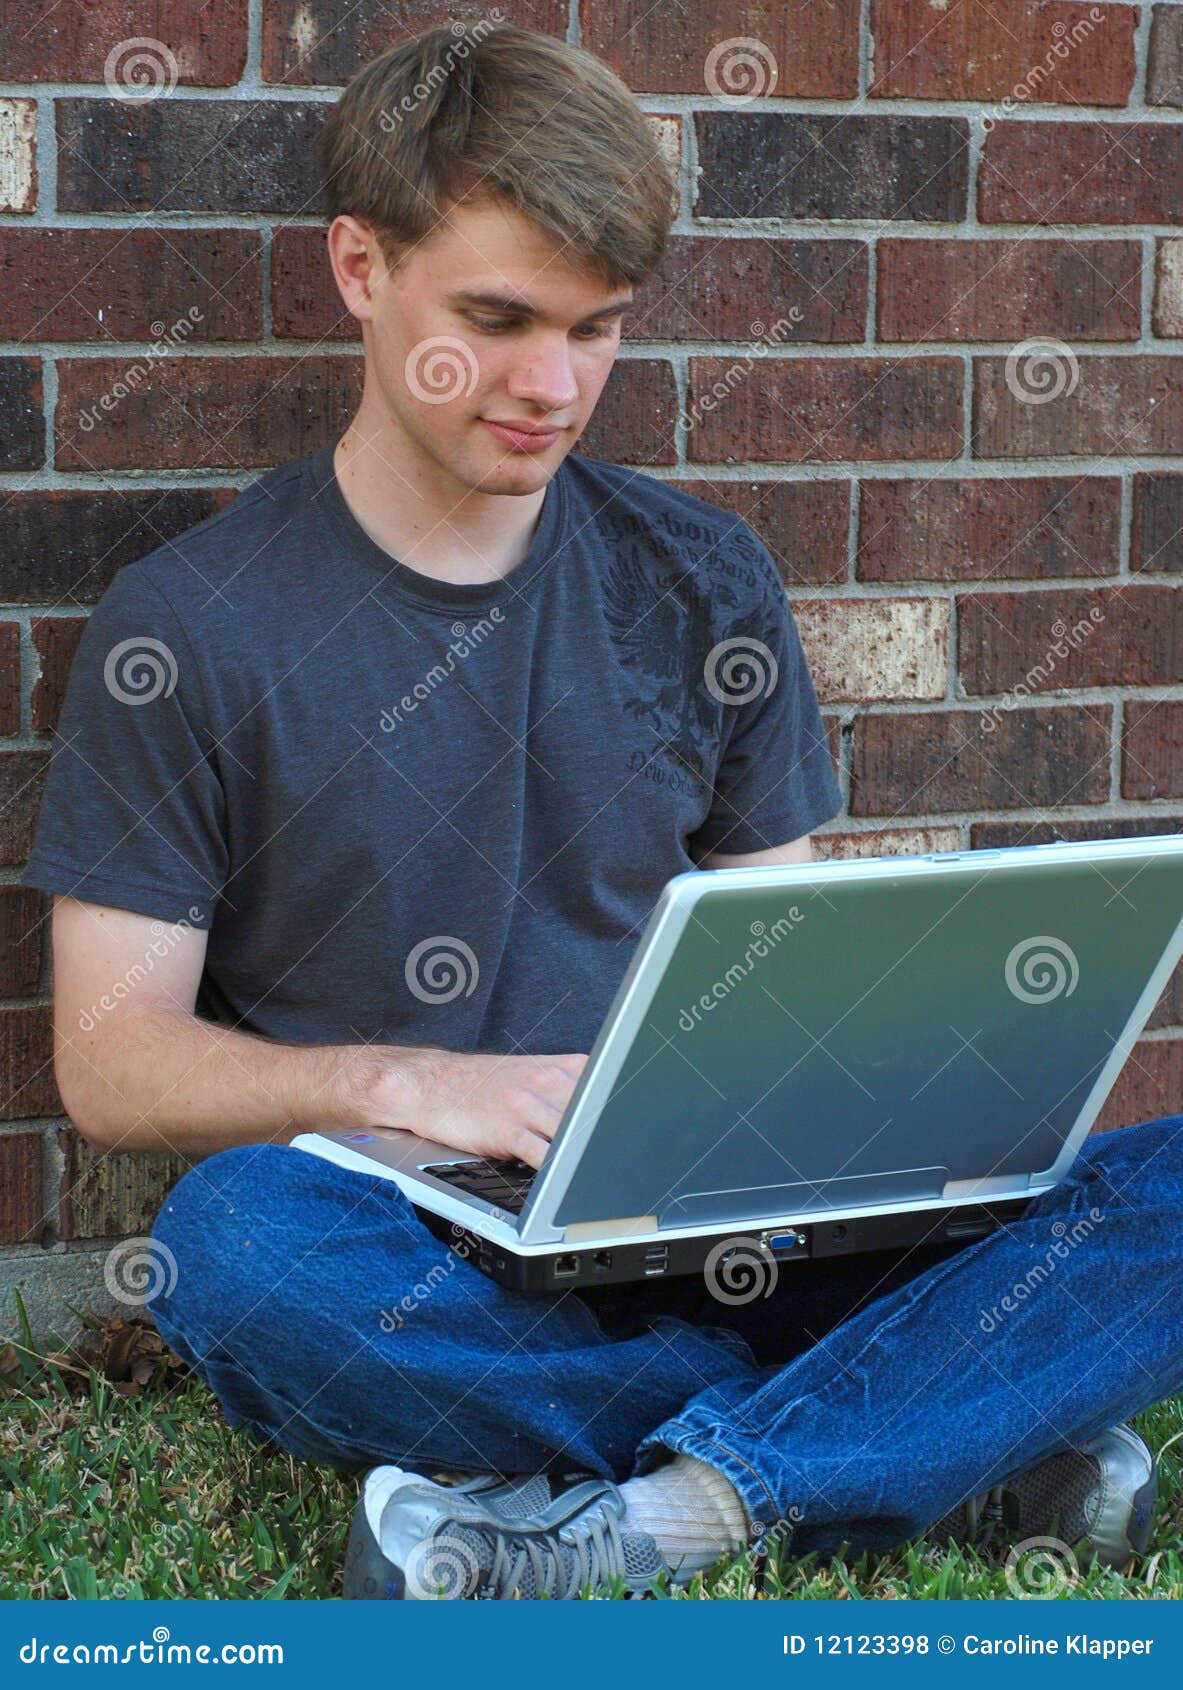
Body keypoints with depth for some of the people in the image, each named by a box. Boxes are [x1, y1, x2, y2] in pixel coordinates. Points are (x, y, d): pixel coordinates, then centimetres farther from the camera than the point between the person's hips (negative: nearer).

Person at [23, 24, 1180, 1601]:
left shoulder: (702, 581, 10)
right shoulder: (185, 629, 0)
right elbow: (112, 1059, -2)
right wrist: (404, 1085, -20)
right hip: (411, 1264, -2)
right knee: (235, 1237, -39)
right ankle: (965, 1442, -24)